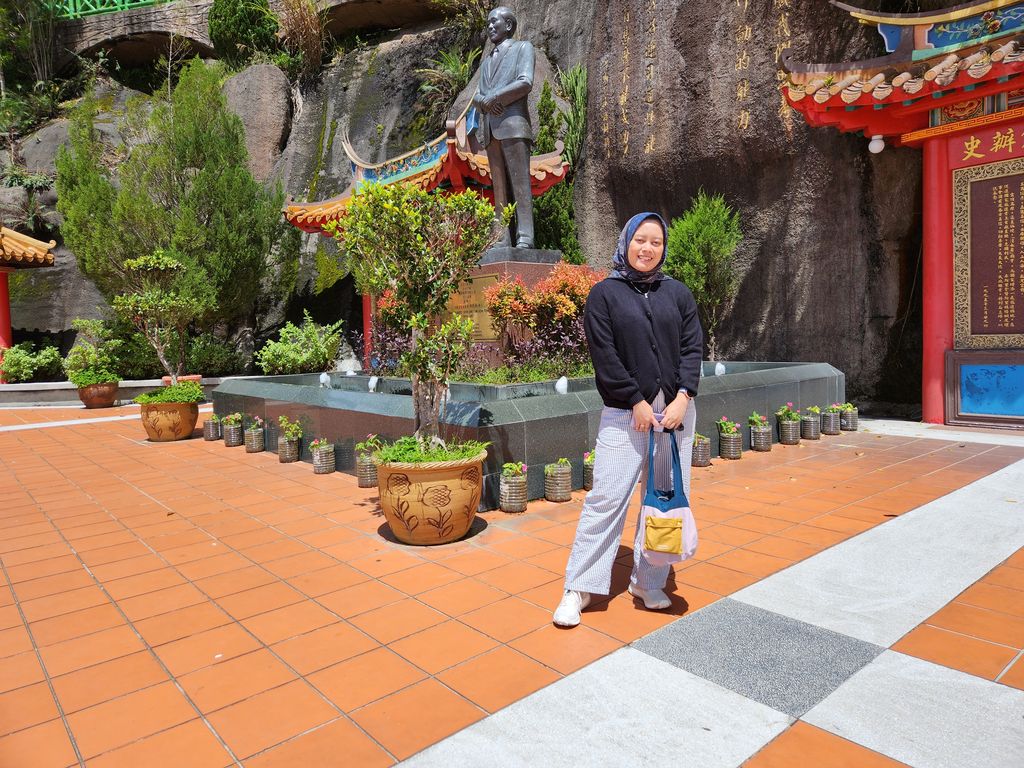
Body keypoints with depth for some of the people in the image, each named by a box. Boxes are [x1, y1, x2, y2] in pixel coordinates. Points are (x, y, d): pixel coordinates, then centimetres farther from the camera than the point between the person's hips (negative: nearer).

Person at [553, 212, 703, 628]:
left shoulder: (678, 293, 11)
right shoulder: (605, 293, 1)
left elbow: (692, 348, 6)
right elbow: (604, 356, -6)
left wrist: (683, 397, -8)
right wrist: (637, 402, -10)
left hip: (676, 409, 4)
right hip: (625, 413, -4)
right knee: (606, 499, -5)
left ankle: (648, 582, 21)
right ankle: (579, 588, 6)